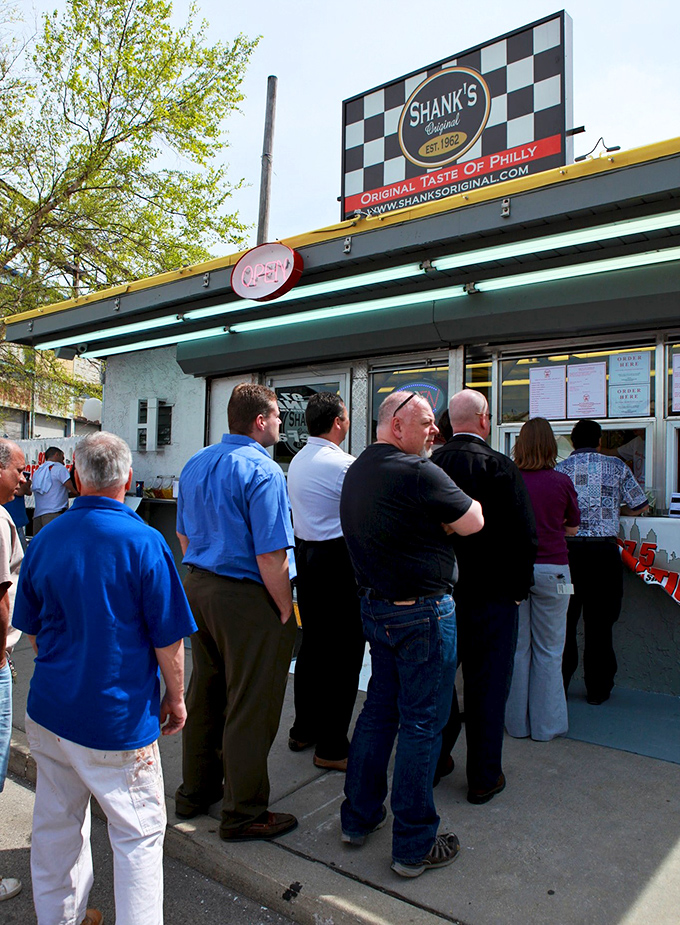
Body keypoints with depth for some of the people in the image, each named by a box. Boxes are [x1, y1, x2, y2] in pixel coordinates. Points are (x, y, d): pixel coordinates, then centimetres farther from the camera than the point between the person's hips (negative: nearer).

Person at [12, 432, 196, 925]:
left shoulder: (44, 540, -2)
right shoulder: (144, 542, -18)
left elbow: (32, 630, 10)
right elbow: (168, 640, -14)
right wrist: (176, 696, 1)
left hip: (48, 713, 6)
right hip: (118, 719, -6)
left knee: (56, 824, 23)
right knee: (140, 834, 10)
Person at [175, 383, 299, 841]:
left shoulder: (195, 464, 10)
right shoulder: (263, 471, -18)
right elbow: (270, 556, -21)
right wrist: (286, 611, -10)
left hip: (198, 587, 9)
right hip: (248, 598, -9)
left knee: (204, 694, 21)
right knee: (250, 706, 5)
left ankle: (196, 790, 38)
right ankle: (244, 814, 20)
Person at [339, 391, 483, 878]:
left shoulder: (358, 470, 8)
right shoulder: (418, 472, -20)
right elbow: (472, 522, -12)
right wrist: (450, 515, 7)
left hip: (375, 605, 9)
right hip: (423, 613, -8)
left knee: (379, 709, 20)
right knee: (422, 723, 4)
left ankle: (359, 817, 33)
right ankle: (414, 846, 18)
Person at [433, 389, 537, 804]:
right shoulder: (499, 465, -14)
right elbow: (524, 536, -14)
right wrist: (519, 588, -1)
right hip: (491, 594, -4)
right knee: (488, 684, 9)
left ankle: (435, 759, 33)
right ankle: (484, 777, 22)